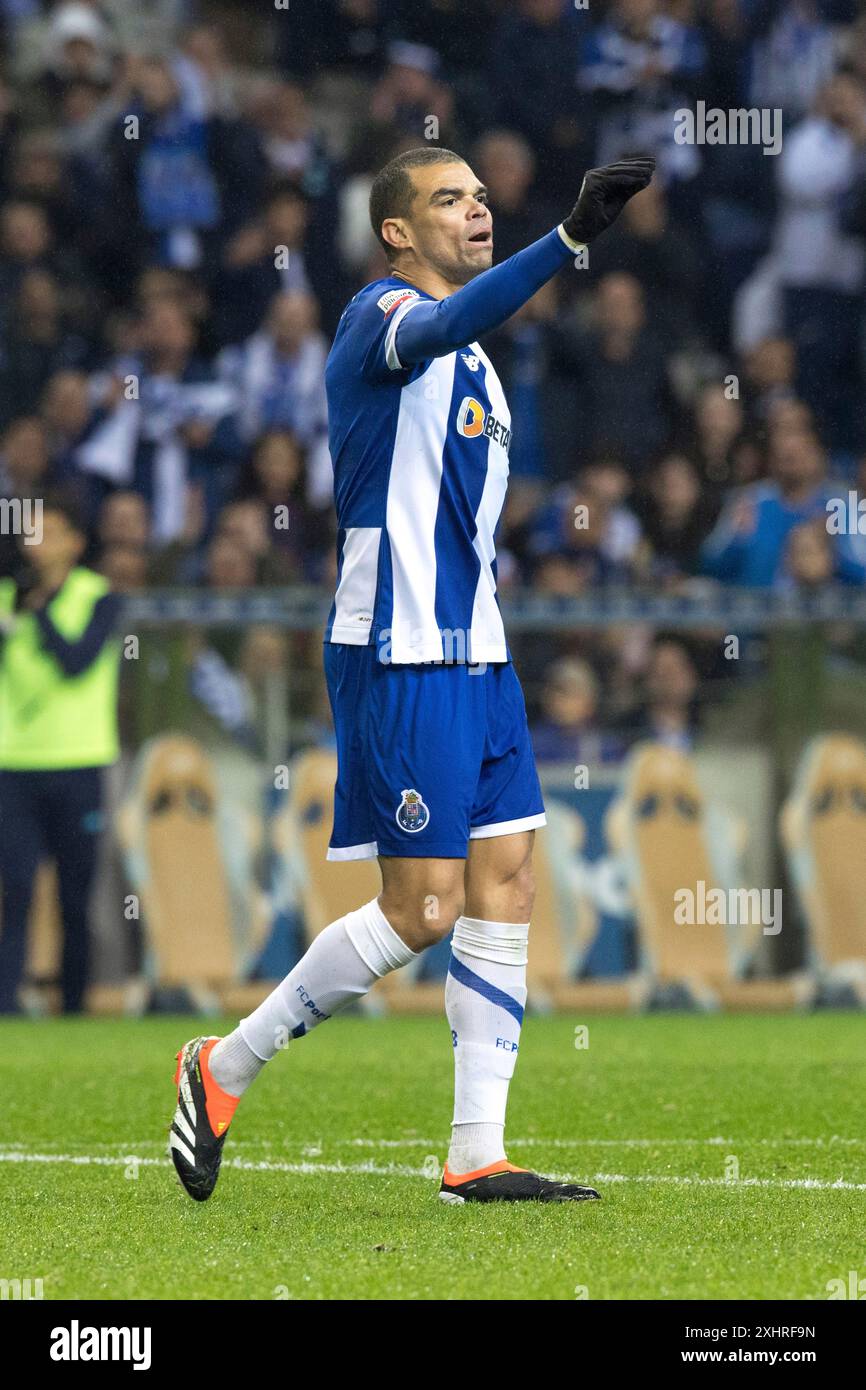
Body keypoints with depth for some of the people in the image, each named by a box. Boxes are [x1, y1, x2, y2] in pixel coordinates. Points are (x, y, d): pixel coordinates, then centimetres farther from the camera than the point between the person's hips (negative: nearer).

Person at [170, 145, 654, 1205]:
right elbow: (446, 323, -35)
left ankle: (477, 1156, 3)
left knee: (505, 886, 2)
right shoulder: (380, 315, -10)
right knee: (424, 906, -9)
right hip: (397, 656, -9)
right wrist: (569, 237, -48)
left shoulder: (472, 364, 20)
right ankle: (223, 1068, 5)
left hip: (474, 652, 9)